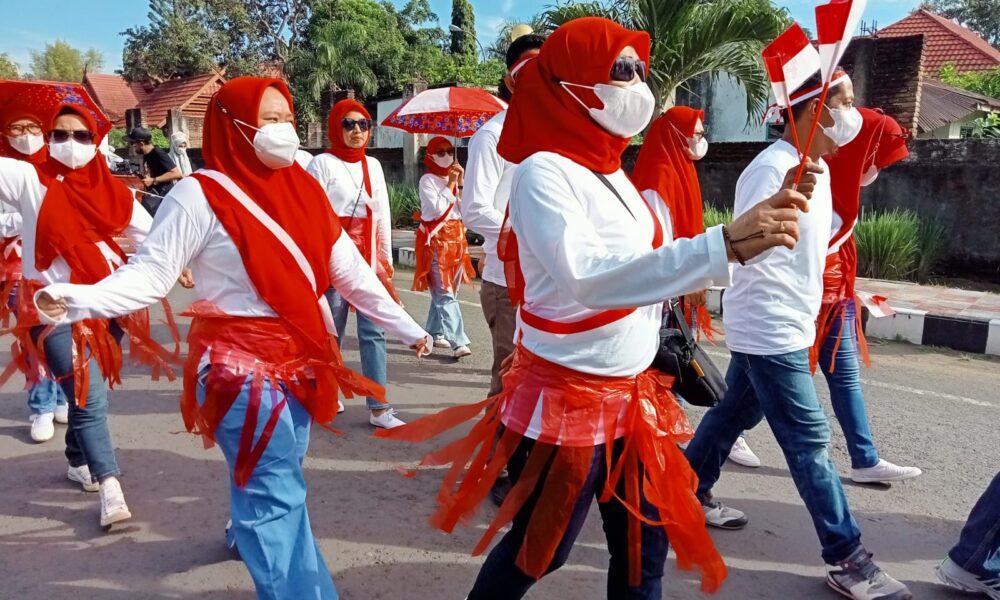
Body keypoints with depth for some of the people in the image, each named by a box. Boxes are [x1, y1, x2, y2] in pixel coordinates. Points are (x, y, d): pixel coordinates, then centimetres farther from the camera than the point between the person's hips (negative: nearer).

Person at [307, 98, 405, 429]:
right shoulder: (323, 164, -3)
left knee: (373, 332, 1)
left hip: (368, 259, 5)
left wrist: (386, 258, 13)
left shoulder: (373, 165, 13)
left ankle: (379, 408, 2)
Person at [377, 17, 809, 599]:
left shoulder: (611, 170, 8)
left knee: (645, 546, 17)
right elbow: (589, 279, -36)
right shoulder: (544, 171, -19)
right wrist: (724, 244, -42)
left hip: (633, 394, 8)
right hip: (565, 400, -7)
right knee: (538, 550, 12)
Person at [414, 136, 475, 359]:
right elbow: (437, 209, -17)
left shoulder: (455, 177, 15)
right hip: (436, 240, -7)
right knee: (445, 294, -12)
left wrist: (460, 183, -5)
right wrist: (450, 184, -12)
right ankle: (459, 342, -17)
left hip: (456, 238, 7)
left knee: (444, 291, 12)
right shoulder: (428, 180, -5)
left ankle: (434, 333, 24)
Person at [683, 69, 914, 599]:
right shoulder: (771, 168, -18)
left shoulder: (817, 167, 11)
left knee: (735, 413, 20)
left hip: (783, 324, 10)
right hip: (769, 328, -10)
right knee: (809, 441, -3)